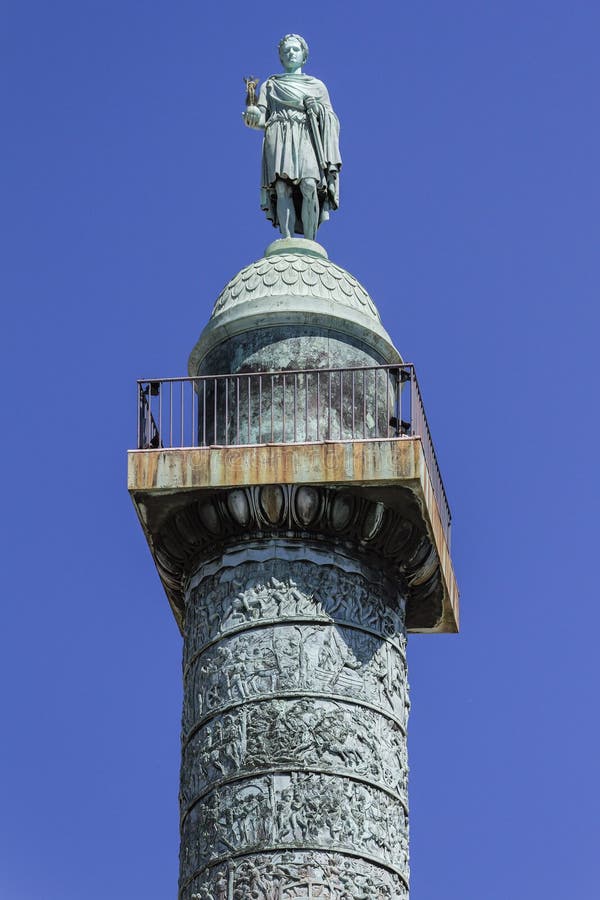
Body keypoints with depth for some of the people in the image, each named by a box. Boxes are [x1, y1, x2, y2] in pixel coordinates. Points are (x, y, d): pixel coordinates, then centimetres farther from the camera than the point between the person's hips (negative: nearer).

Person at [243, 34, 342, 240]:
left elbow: (332, 121, 19)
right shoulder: (270, 85, 25)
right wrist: (251, 117, -10)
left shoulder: (317, 85, 25)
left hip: (307, 137, 0)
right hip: (278, 137, 0)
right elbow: (261, 119, 11)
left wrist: (319, 109, -2)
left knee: (309, 186, -26)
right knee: (282, 188, -22)